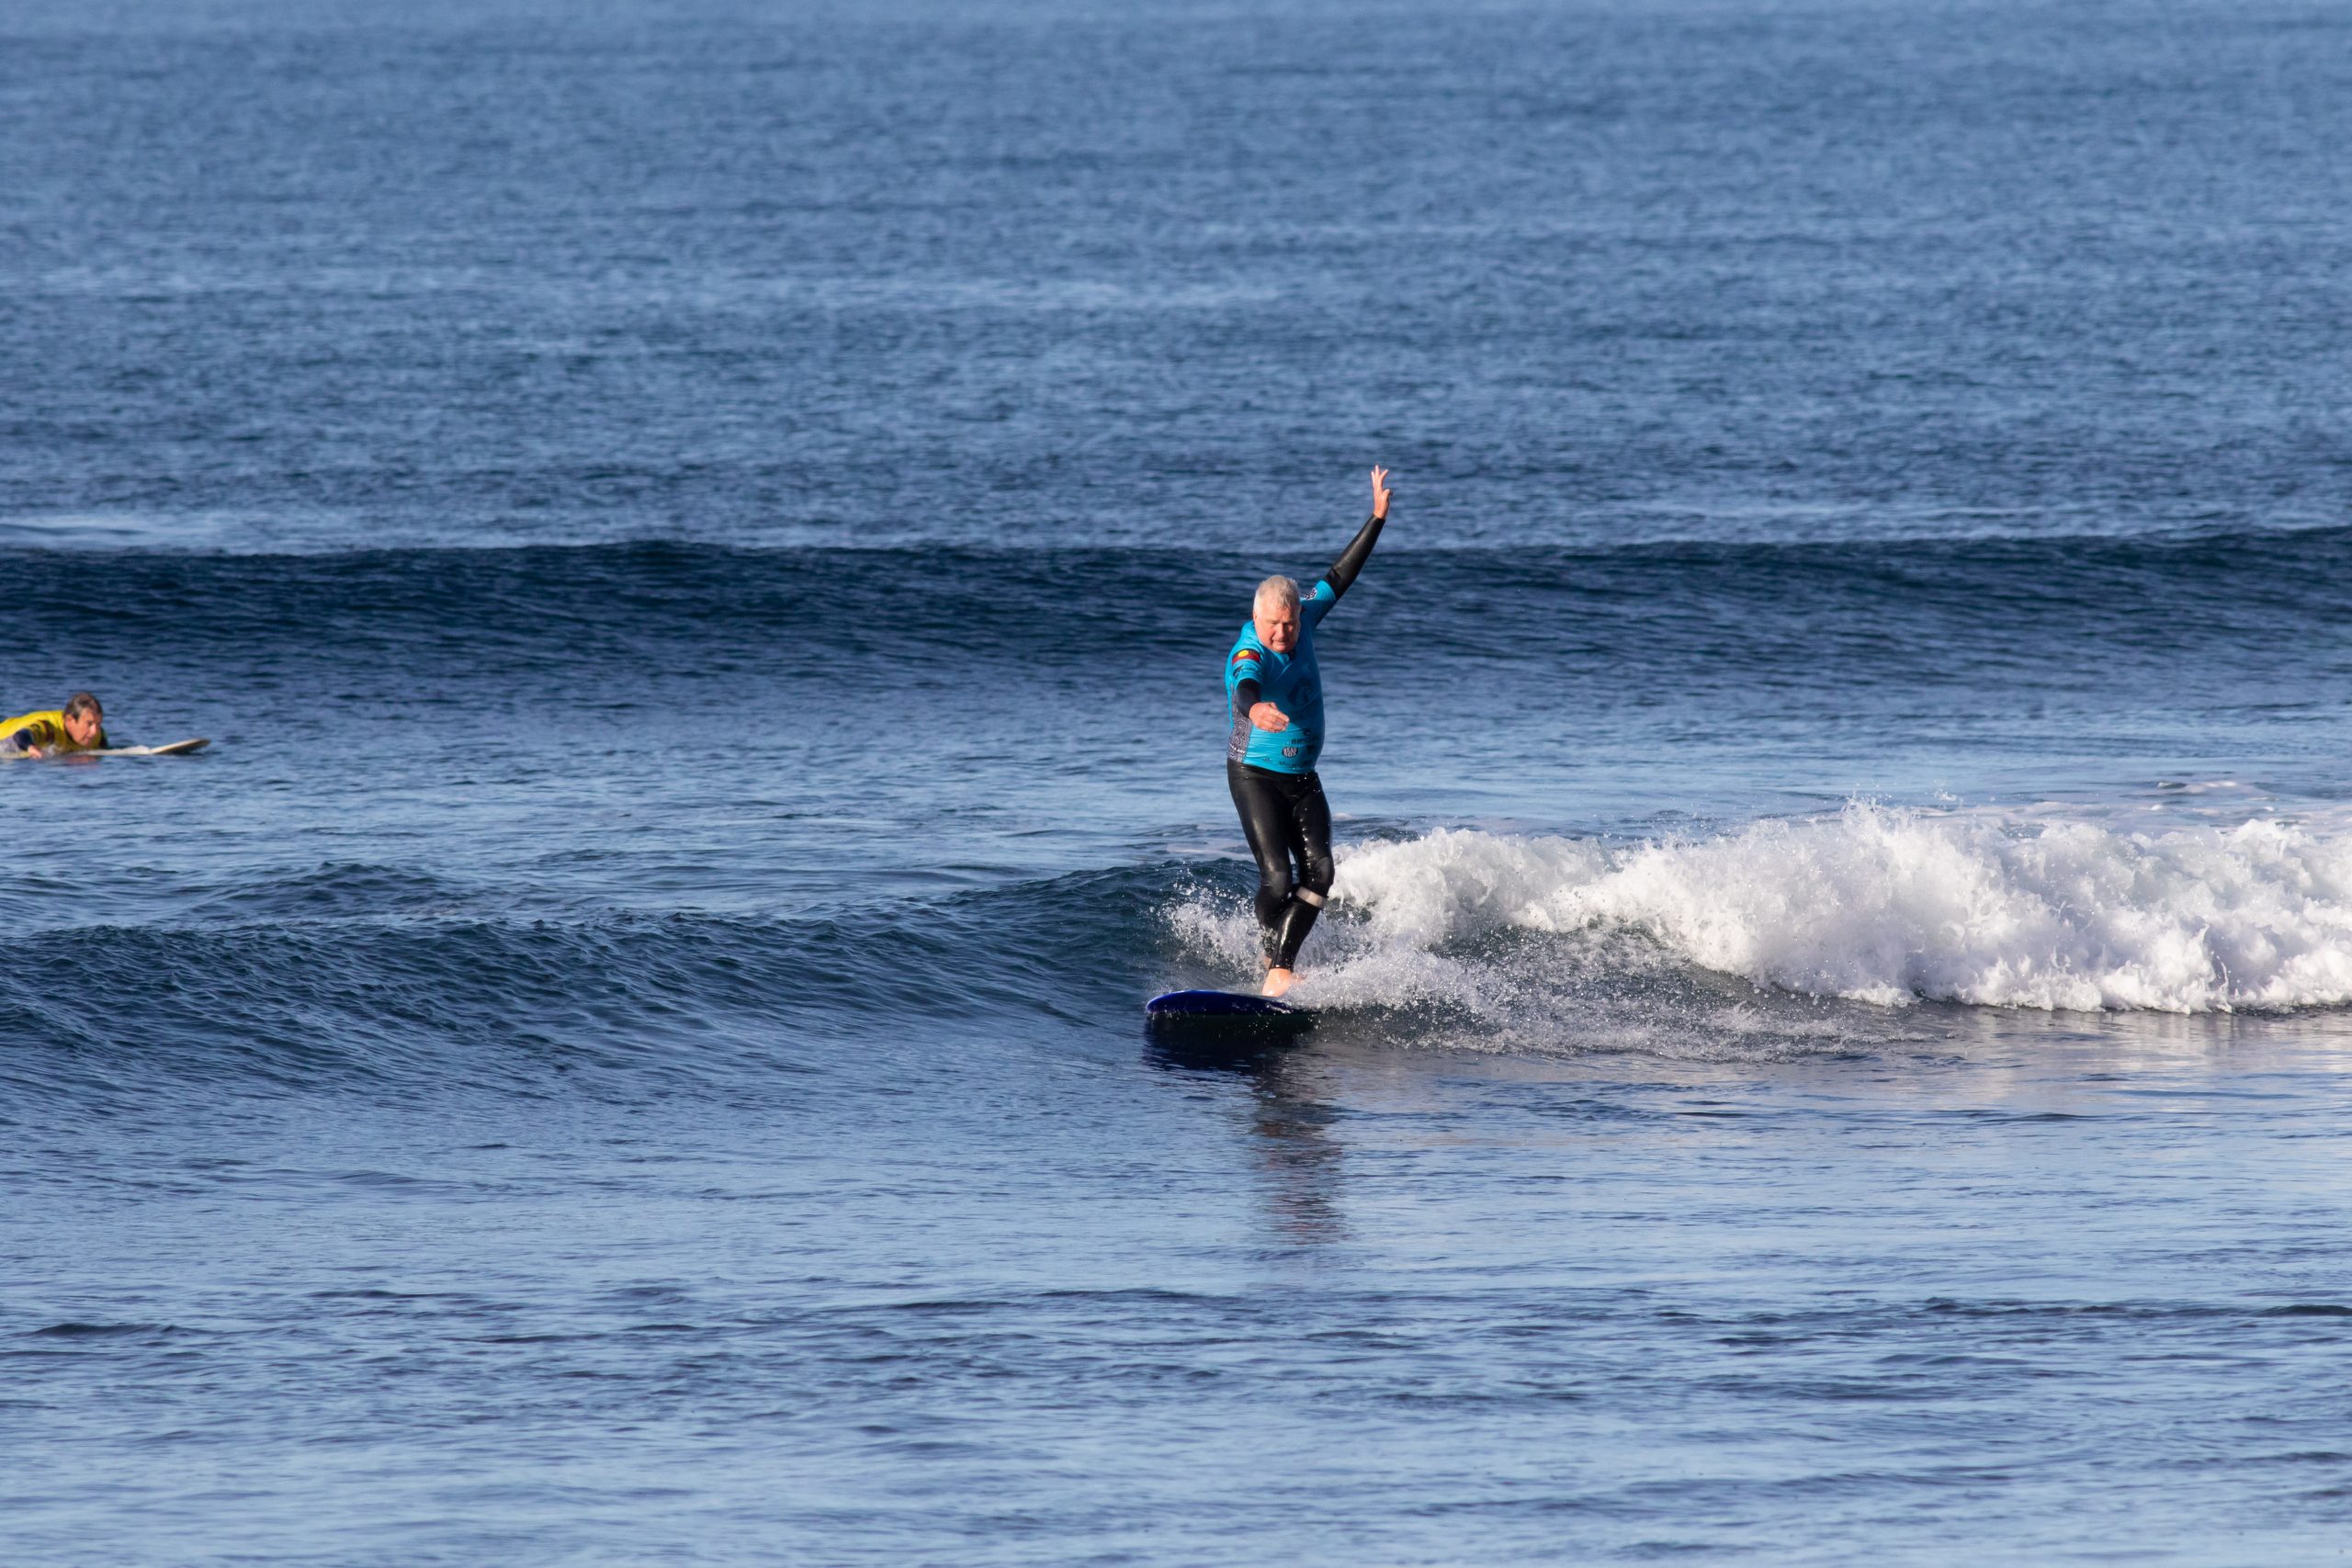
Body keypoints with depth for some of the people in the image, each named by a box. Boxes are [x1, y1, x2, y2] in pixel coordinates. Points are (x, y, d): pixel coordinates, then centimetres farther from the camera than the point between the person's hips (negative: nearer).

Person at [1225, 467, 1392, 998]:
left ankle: (1279, 968, -8)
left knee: (1318, 871, -9)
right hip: (1255, 775, -6)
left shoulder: (1302, 621, -4)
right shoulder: (1249, 654, -25)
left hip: (1302, 778, 6)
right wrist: (1254, 708, -73)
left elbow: (1337, 578, 9)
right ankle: (1275, 953, 14)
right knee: (1277, 876, -14)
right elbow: (1246, 685, -49)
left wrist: (1377, 519, 7)